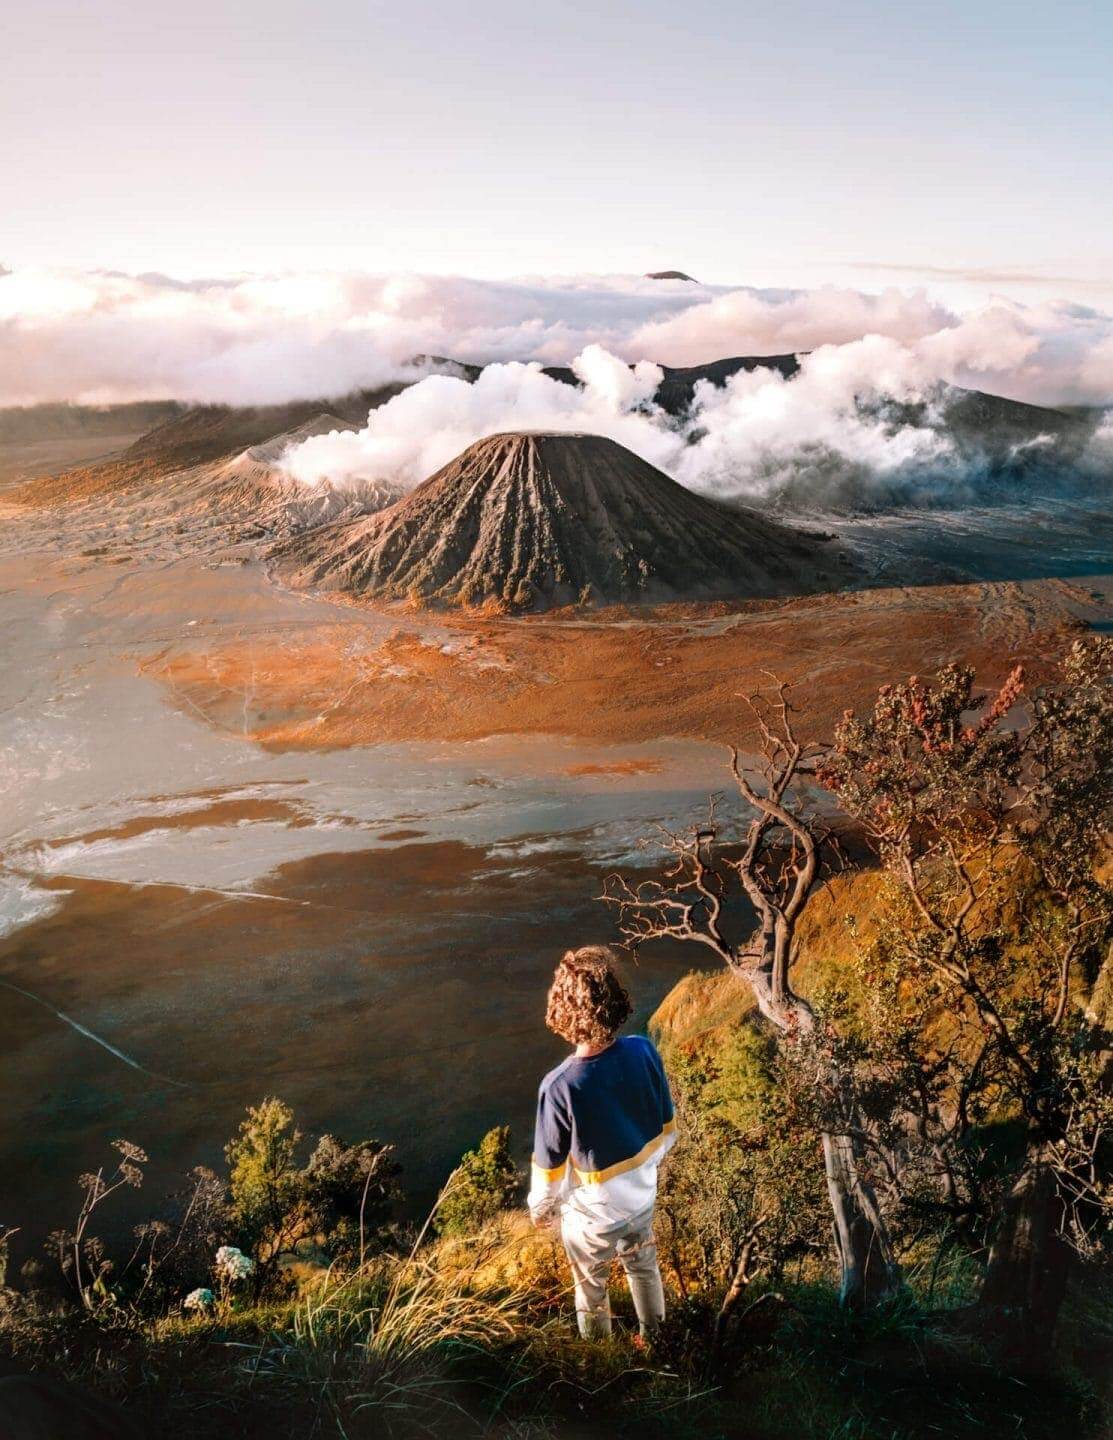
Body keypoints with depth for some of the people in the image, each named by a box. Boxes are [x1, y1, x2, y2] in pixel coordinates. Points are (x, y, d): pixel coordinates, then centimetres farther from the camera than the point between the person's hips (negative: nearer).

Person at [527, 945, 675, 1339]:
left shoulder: (560, 1086, -37)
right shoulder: (644, 1052, -24)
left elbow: (549, 1165, -20)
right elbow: (667, 1126, -7)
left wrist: (540, 1207, 1)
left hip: (592, 1215, -3)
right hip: (642, 1197, 4)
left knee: (591, 1285, 27)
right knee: (643, 1265, 33)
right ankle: (653, 1333, 56)